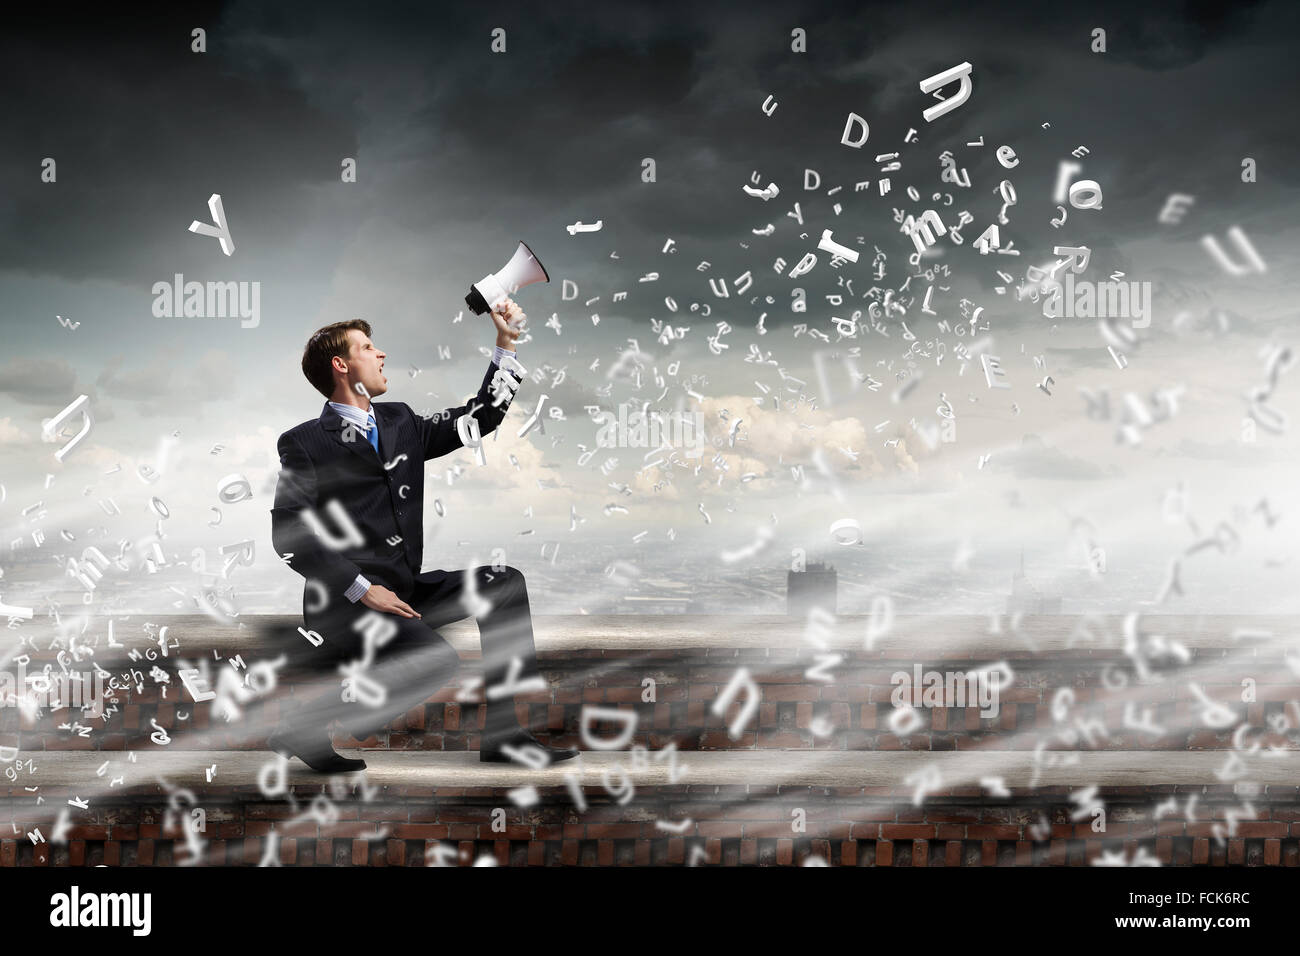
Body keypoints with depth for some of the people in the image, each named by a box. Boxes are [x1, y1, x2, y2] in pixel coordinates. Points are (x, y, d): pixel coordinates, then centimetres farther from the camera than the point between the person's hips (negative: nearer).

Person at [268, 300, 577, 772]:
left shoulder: (400, 423, 17)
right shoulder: (304, 443, -4)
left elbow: (477, 421, 25)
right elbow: (288, 535, -12)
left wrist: (506, 344, 20)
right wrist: (362, 589, -19)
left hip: (406, 588, 8)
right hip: (343, 604, -8)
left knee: (504, 582, -1)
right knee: (434, 660, -29)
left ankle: (503, 736, -4)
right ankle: (304, 727, -13)